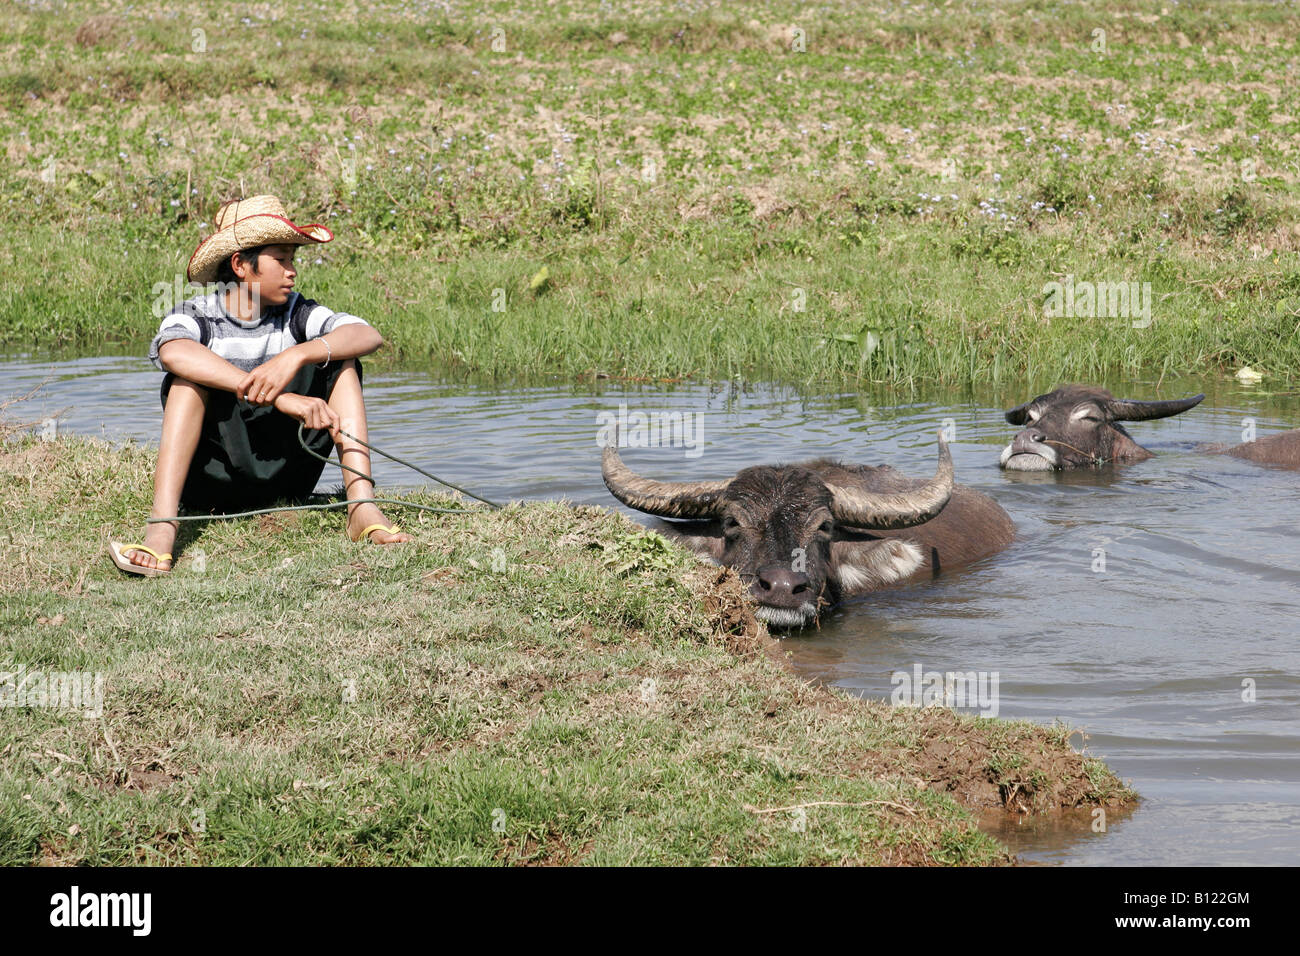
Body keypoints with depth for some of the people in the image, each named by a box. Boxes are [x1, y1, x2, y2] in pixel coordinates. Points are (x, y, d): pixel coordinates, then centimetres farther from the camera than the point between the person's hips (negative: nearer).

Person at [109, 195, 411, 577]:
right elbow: (173, 352, -33)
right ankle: (161, 527, -41)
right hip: (213, 479, -2)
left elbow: (369, 336, -14)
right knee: (190, 376, -25)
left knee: (339, 359, -10)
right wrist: (281, 398, -41)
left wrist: (296, 355, -33)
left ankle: (362, 506, -27)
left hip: (285, 474, 2)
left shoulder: (294, 313, 4)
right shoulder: (195, 316, -6)